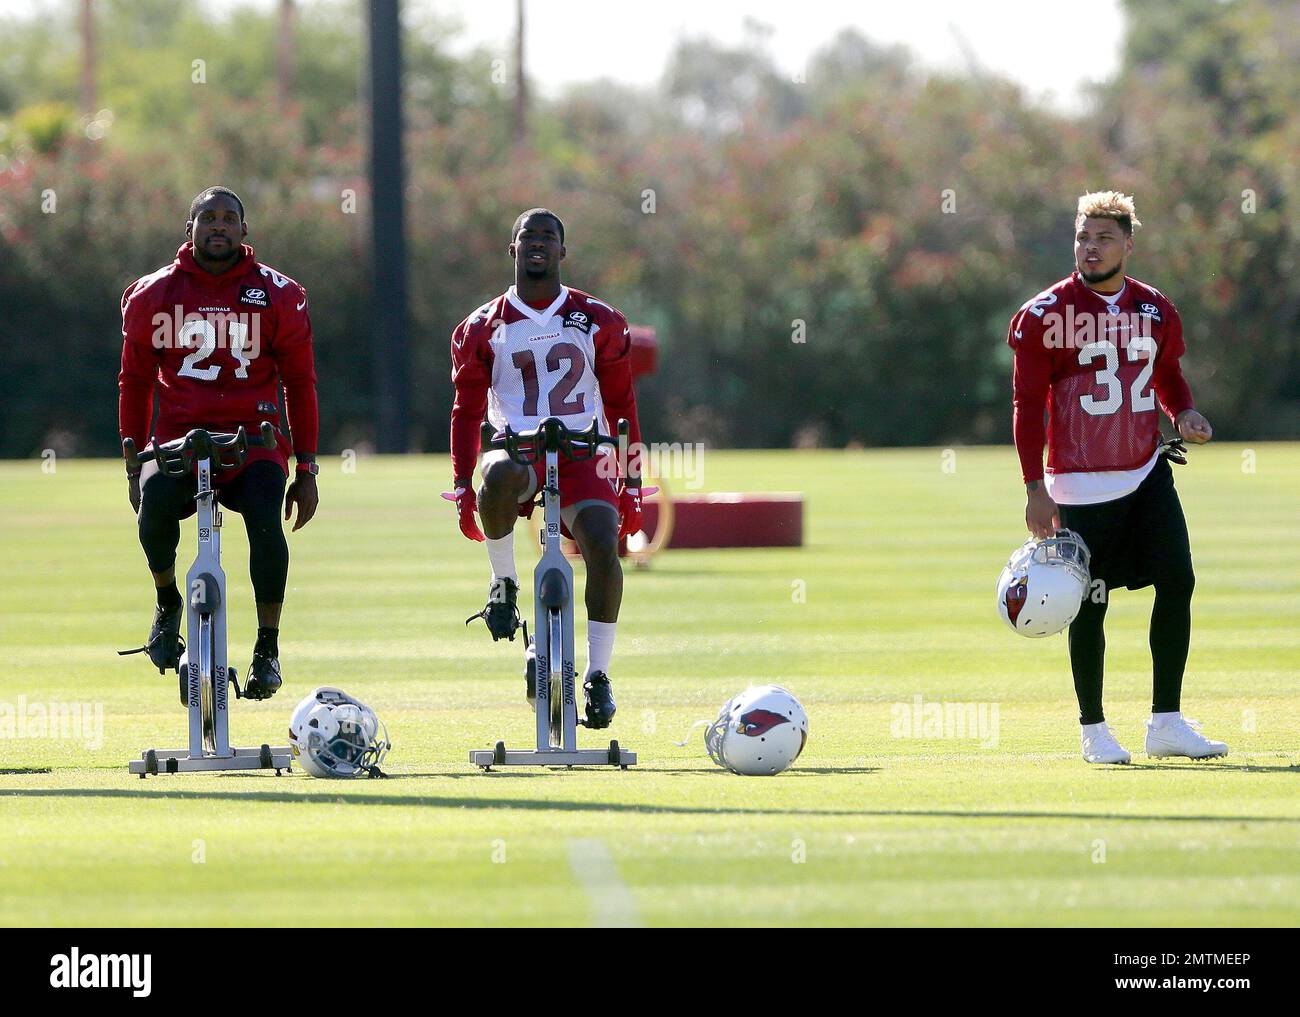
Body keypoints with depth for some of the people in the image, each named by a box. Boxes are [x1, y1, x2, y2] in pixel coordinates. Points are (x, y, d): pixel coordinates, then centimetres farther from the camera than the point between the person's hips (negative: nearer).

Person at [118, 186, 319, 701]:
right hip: (179, 435, 0)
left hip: (253, 436, 0)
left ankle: (268, 648, -17)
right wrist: (135, 463, 10)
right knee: (155, 500, -32)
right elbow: (135, 382, 14)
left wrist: (306, 470, 6)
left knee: (265, 517, -30)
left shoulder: (277, 295, 6)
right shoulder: (154, 296, 7)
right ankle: (168, 602, -2)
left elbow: (300, 384, 10)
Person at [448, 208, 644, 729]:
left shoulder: (597, 320, 9)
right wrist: (462, 485, 2)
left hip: (583, 454, 1)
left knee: (603, 546, -25)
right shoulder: (483, 328, 8)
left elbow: (621, 403, 12)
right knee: (500, 475, -39)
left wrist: (631, 484, 7)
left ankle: (597, 674, -13)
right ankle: (503, 582, -14)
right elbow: (467, 410, 12)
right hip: (518, 449, -1)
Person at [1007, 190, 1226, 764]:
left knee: (1177, 582, -5)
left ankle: (1166, 723, 3)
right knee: (1089, 607, 0)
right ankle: (1093, 730, 13)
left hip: (1147, 474, 4)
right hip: (1082, 488, -4)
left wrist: (1184, 414, -2)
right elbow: (1028, 404, -6)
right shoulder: (1045, 315, -6)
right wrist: (1036, 488, -11)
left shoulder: (1155, 310, 7)